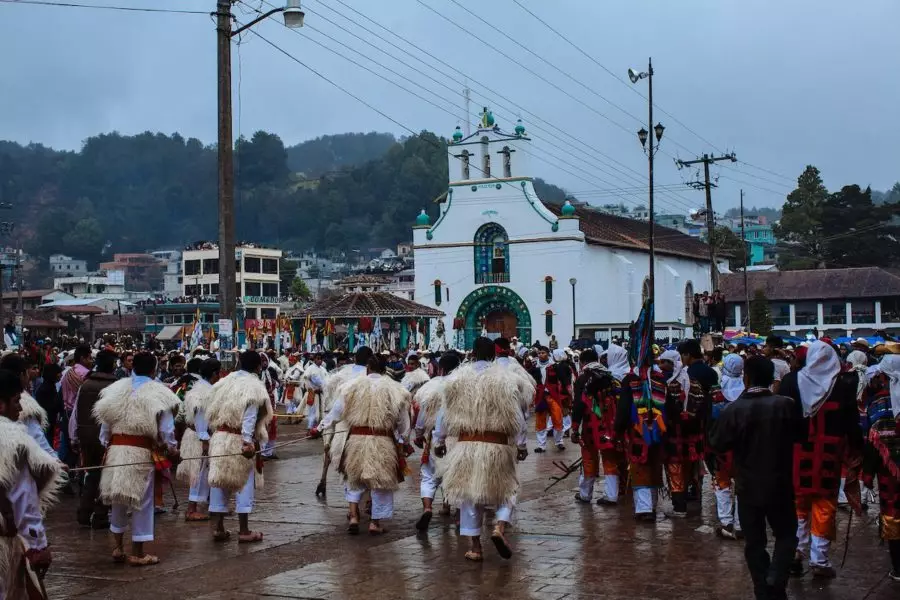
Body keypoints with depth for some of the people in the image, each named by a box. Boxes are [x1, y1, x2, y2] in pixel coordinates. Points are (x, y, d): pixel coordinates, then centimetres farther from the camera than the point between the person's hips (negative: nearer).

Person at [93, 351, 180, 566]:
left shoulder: (116, 389, 8)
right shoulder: (157, 393, -6)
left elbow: (105, 421, 9)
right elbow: (165, 426, -4)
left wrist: (106, 444, 18)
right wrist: (172, 447, 10)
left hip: (116, 449, 5)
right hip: (142, 451, -5)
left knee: (118, 498, 17)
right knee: (142, 500, 5)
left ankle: (118, 548, 26)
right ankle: (137, 553, 9)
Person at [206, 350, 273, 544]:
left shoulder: (223, 382, 9)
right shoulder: (254, 387, -11)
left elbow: (212, 411, 10)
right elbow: (250, 417, -20)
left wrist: (217, 432, 14)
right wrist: (248, 441, -25)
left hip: (219, 438, 6)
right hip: (239, 440, -6)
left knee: (219, 481, 11)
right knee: (245, 484, 3)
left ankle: (219, 528, 17)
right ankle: (244, 531, 6)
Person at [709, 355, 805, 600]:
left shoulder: (733, 409, -14)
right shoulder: (787, 405, -12)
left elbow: (717, 444, -4)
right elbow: (800, 435, 4)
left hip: (748, 487, 0)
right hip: (779, 485, 0)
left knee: (754, 542, 11)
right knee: (786, 535, 16)